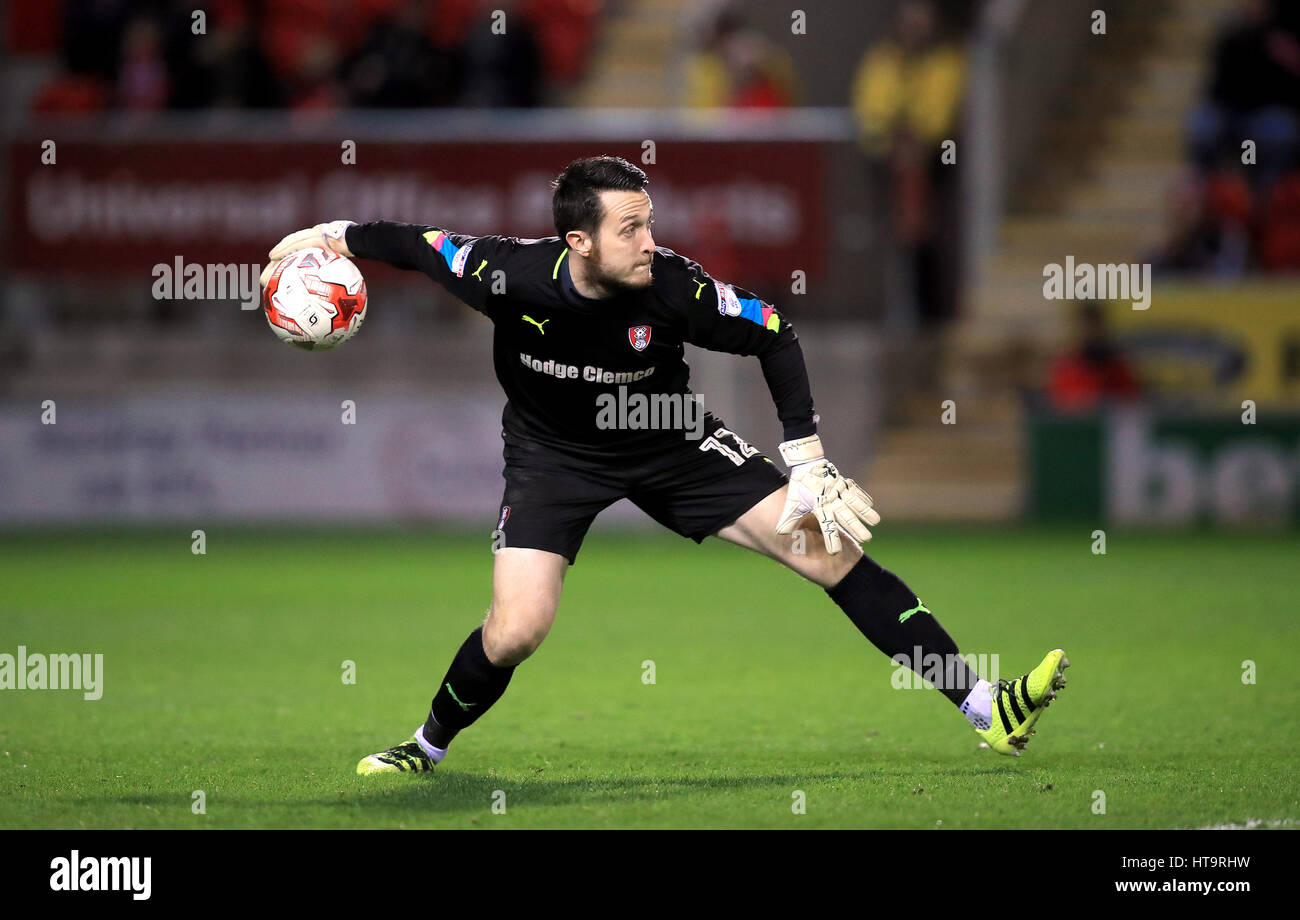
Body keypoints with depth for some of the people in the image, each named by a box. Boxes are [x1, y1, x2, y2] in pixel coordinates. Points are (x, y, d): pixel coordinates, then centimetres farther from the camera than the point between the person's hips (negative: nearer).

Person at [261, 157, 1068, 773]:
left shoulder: (673, 287, -28)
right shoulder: (511, 274, -29)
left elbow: (776, 336, -13)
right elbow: (419, 246, -10)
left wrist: (807, 462, -13)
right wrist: (333, 237, 0)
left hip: (668, 442, 1)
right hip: (554, 455, -1)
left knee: (831, 551, -10)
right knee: (516, 630, -20)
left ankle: (987, 709, -8)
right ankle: (428, 747, 11)